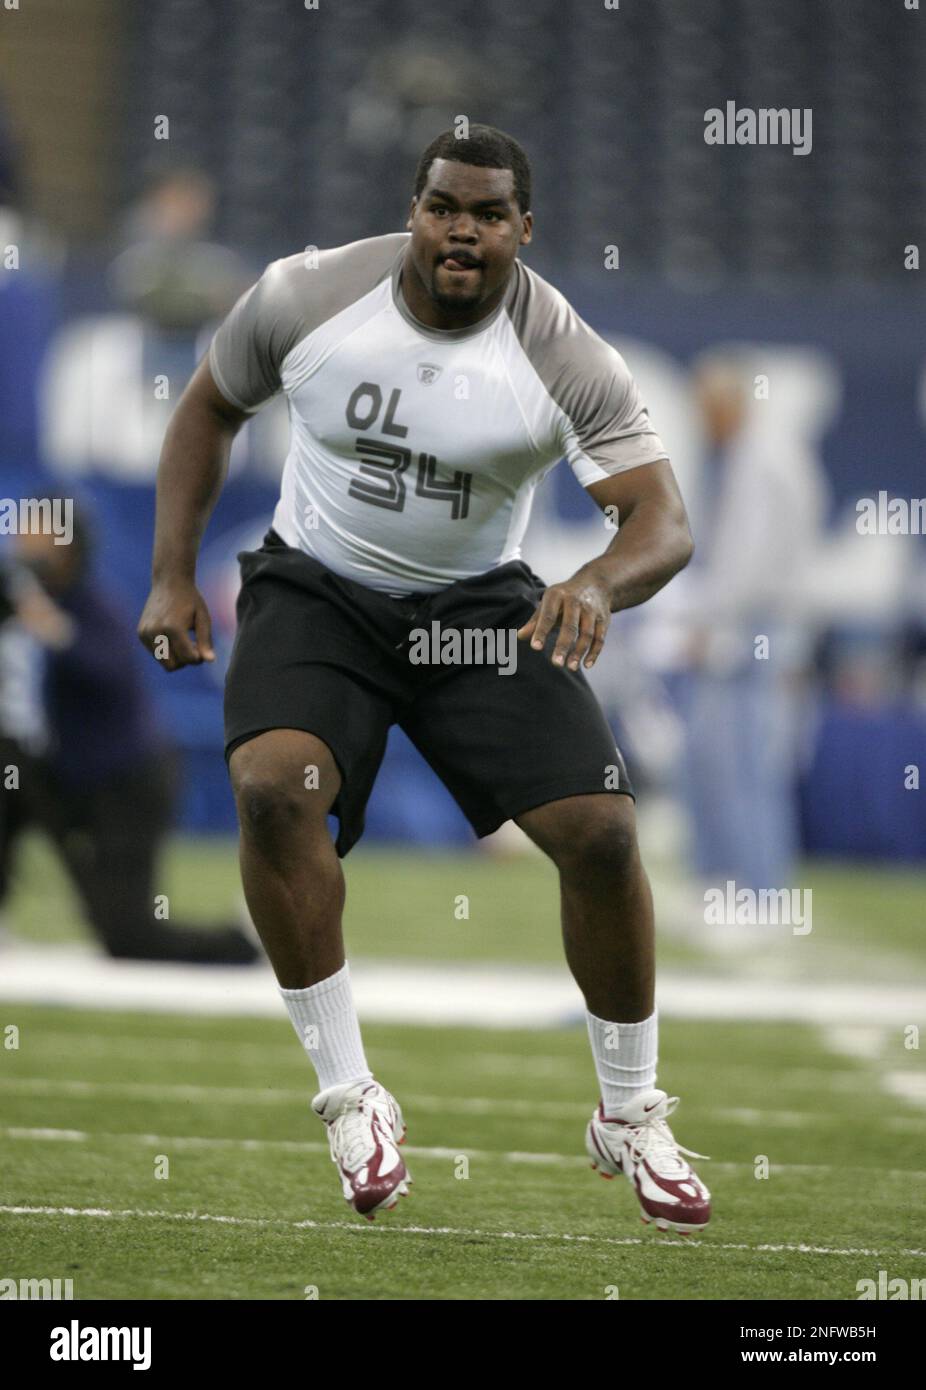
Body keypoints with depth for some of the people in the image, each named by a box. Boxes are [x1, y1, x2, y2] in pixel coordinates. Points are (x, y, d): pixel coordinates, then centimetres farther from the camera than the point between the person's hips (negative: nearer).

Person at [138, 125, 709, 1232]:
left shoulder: (565, 357, -16)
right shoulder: (305, 296, -13)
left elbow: (665, 523, -23)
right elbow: (209, 405, 6)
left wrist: (599, 583, -46)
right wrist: (172, 578, 2)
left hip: (481, 604, 0)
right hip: (316, 590, 0)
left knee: (600, 830, -12)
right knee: (271, 786, -29)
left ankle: (630, 1116, 10)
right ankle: (349, 1094, -16)